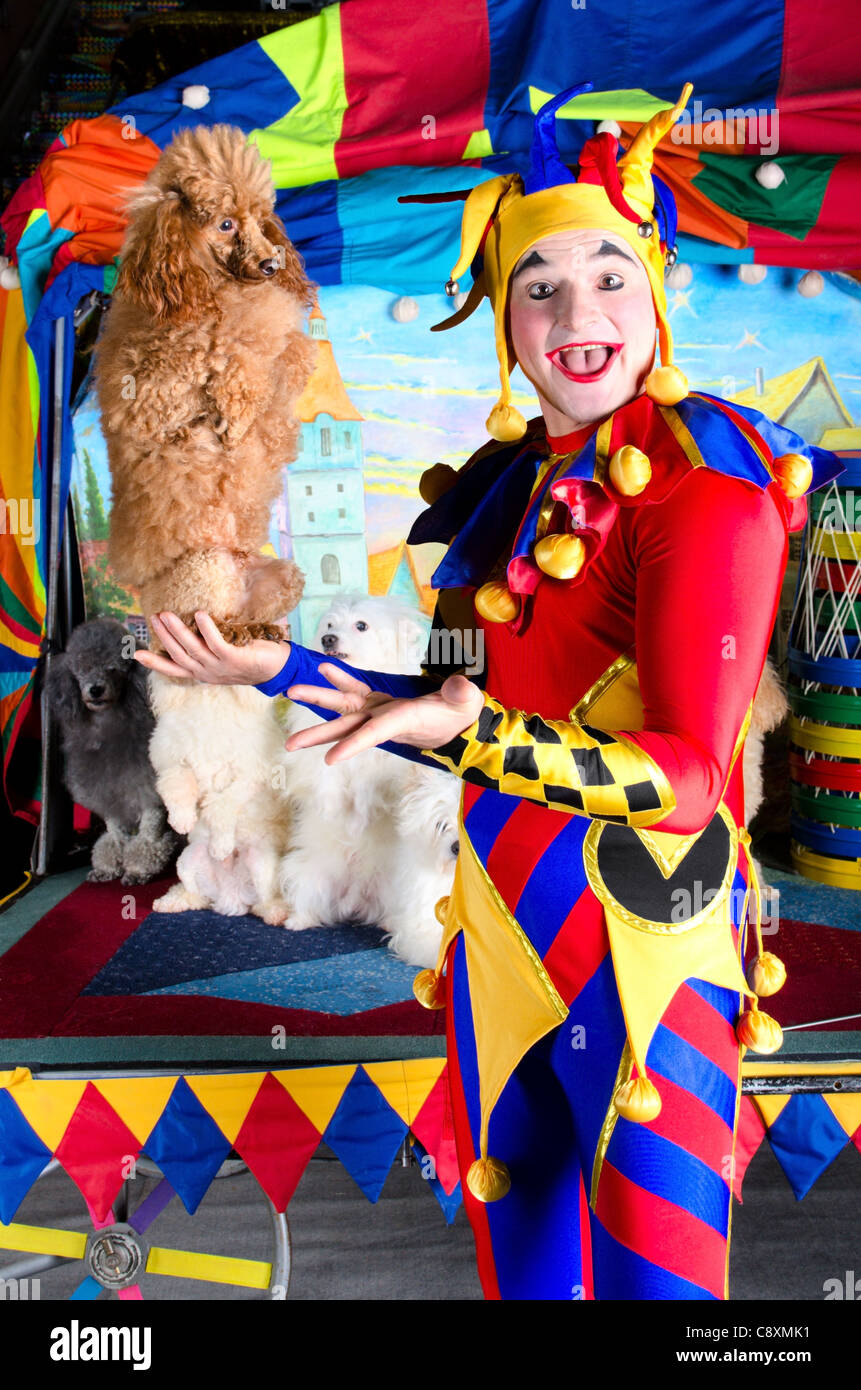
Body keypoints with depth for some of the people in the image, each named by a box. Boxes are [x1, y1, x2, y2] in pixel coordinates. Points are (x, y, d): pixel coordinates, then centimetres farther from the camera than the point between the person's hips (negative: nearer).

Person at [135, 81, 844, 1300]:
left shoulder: (704, 478, -14)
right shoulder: (507, 481, 6)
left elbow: (690, 775, -18)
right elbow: (467, 718, 8)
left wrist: (475, 733, -30)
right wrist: (279, 666, 3)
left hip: (644, 940, -6)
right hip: (502, 916, 7)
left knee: (650, 1265, 10)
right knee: (517, 1237, 23)